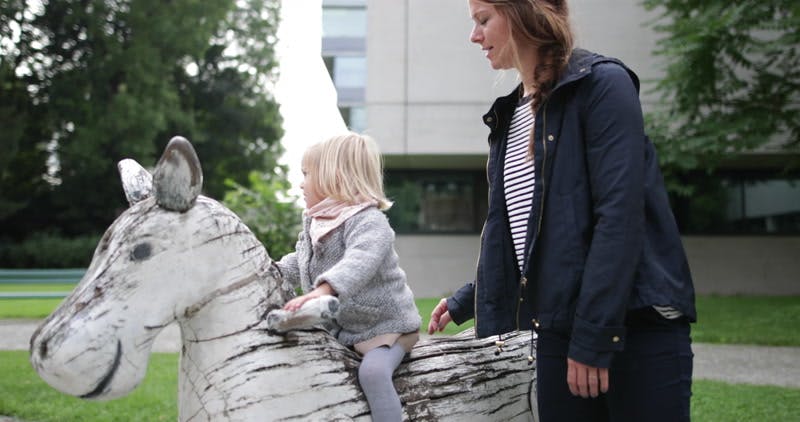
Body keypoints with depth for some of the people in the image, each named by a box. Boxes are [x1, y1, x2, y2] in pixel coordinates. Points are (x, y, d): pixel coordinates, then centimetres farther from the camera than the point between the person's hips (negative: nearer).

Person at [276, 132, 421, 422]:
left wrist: (321, 291, -59)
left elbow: (360, 261, -45)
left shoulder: (367, 222, -24)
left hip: (384, 326, -9)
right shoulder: (315, 224, 6)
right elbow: (299, 263, 25)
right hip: (338, 327, 9)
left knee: (372, 371, -32)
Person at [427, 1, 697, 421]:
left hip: (636, 327, -6)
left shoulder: (602, 84, -8)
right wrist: (466, 301, 21)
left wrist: (594, 337, -20)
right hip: (557, 331, 7)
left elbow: (619, 215, -16)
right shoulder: (511, 117, 14)